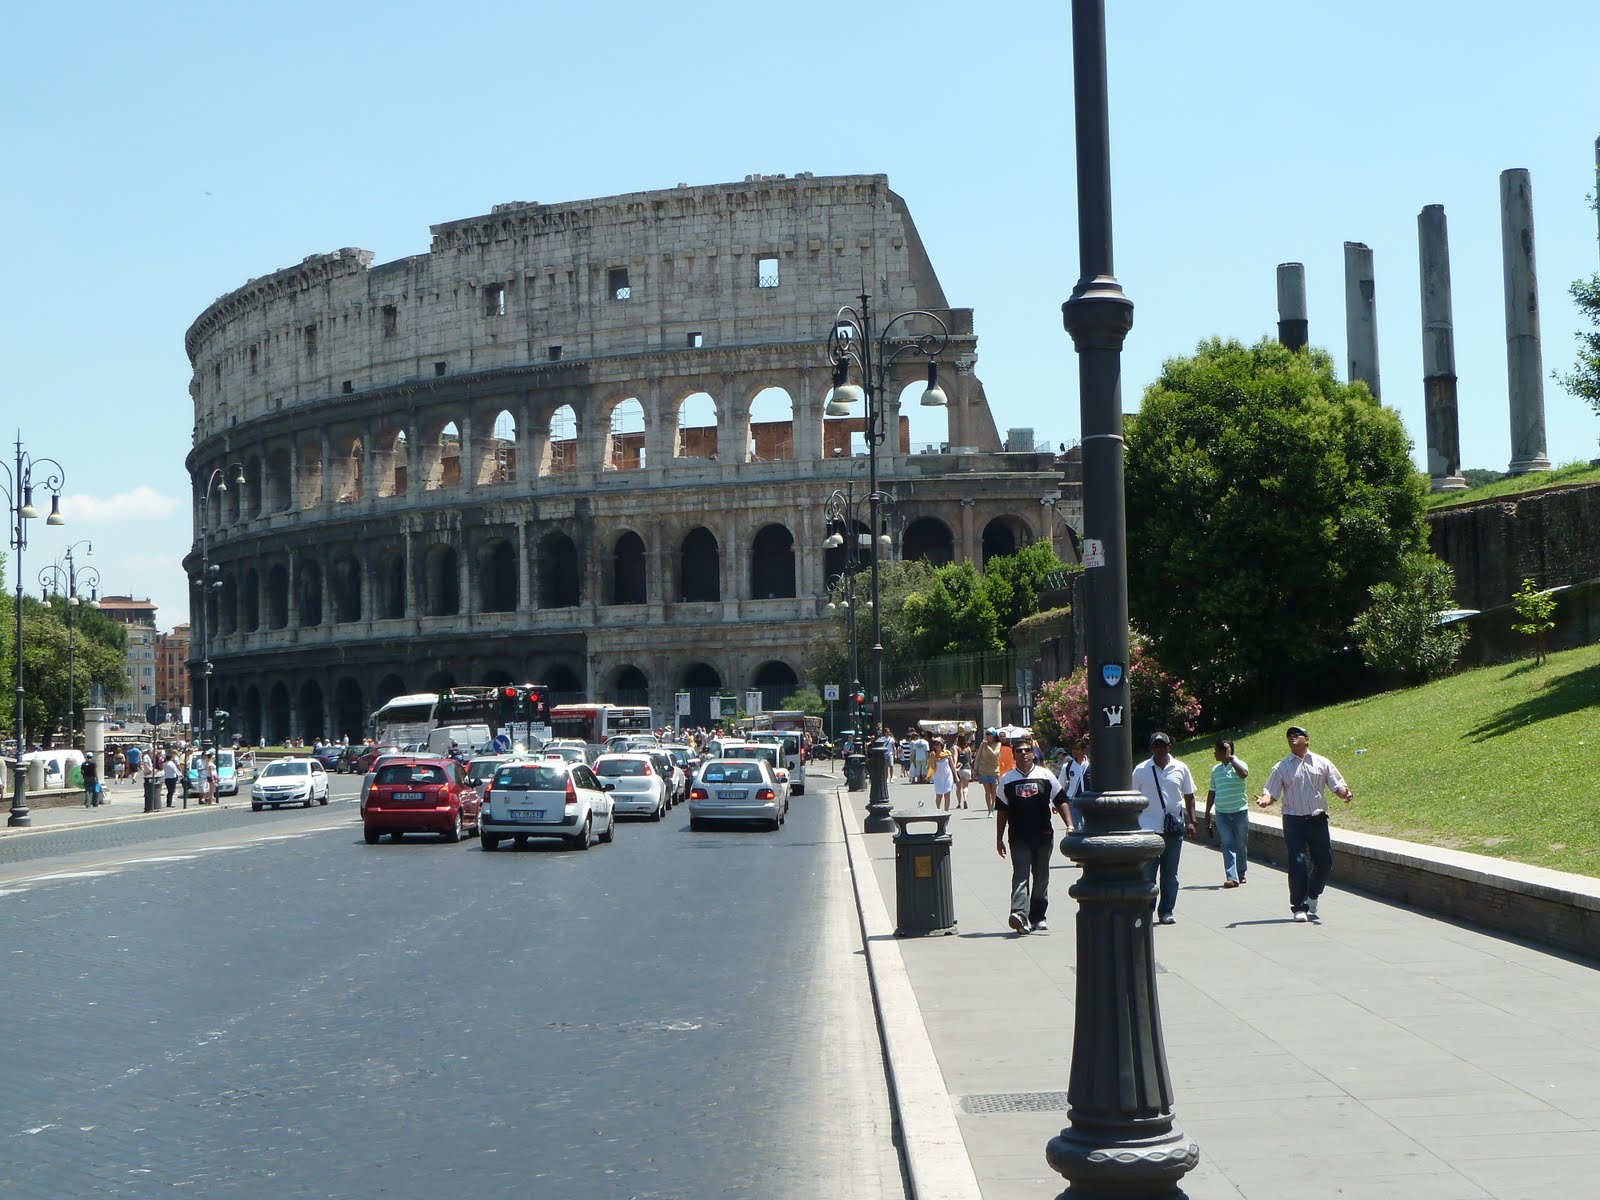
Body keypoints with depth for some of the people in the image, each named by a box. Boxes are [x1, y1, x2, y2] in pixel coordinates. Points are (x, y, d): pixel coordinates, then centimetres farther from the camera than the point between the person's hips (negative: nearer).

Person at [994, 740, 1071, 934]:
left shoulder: (1045, 776, 6)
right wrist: (999, 838, 8)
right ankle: (1019, 913, -29)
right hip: (1019, 838, -2)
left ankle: (1037, 917, 21)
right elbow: (1002, 810, 10)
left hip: (1043, 836, 2)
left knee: (1041, 878, 9)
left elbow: (1060, 802, 9)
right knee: (1020, 875, -15)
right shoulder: (1007, 780, 6)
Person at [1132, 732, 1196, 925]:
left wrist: (1191, 821, 4)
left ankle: (1166, 911, 15)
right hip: (1148, 829, -2)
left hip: (1174, 829, 2)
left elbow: (1189, 796, 13)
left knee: (1170, 873, 8)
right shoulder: (1141, 770, 0)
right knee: (1147, 873, -3)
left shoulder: (1180, 768, 5)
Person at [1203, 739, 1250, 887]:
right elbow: (1212, 792, 17)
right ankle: (1232, 877, -12)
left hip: (1240, 812, -3)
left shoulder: (1238, 764, -4)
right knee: (1227, 844, -6)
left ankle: (1241, 874, 24)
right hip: (1222, 813, 3)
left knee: (1241, 844, 7)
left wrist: (1231, 757, -21)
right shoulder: (1216, 770, 10)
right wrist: (1207, 813, 16)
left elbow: (1244, 774, -29)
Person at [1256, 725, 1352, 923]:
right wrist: (1264, 800, -21)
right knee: (1298, 864, -9)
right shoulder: (1282, 767, 5)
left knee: (1325, 862, 6)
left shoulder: (1322, 763, 8)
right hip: (1294, 820, -2)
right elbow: (1272, 793, 2)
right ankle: (1299, 908, 0)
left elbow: (1337, 785, 5)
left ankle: (1312, 896, 33)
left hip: (1318, 819, 2)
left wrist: (1345, 793, -17)